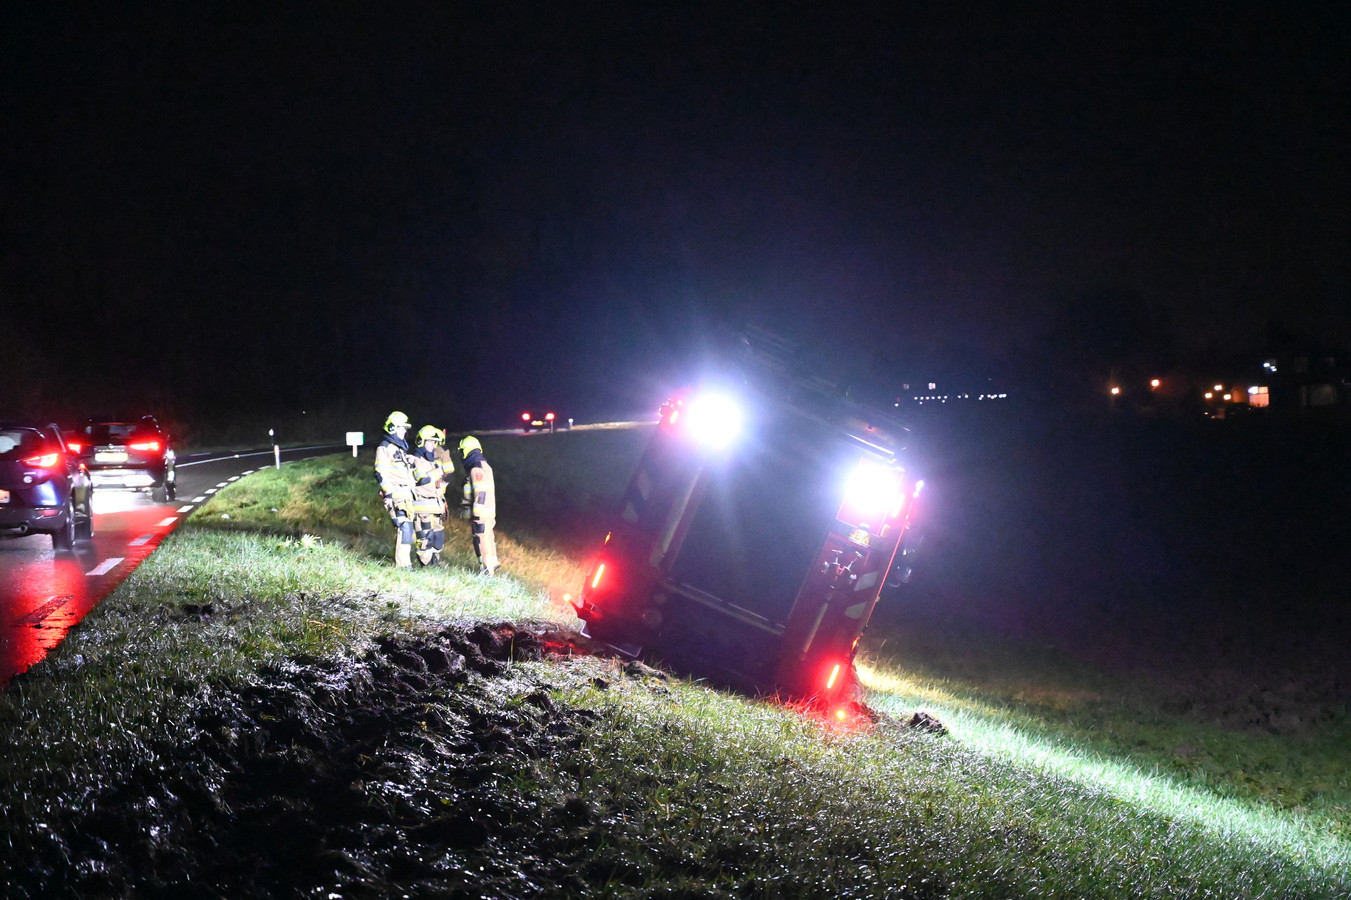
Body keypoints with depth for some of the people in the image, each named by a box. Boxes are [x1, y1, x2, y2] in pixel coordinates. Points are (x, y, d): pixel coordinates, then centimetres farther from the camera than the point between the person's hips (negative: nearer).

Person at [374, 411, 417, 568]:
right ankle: (403, 564, -16)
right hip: (396, 495, -9)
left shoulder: (401, 448, 23)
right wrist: (389, 494, -20)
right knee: (405, 528, -16)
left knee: (402, 529, 10)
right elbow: (380, 473, -13)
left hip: (407, 495, 9)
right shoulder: (384, 448, -5)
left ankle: (400, 561, 15)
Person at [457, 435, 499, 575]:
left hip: (481, 513, -10)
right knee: (487, 538, 19)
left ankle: (487, 570, -4)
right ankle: (493, 564, 29)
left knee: (481, 540, -6)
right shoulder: (484, 466, 17)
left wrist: (476, 515, -22)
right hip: (489, 512, 10)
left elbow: (480, 493, -21)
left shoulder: (476, 468, -15)